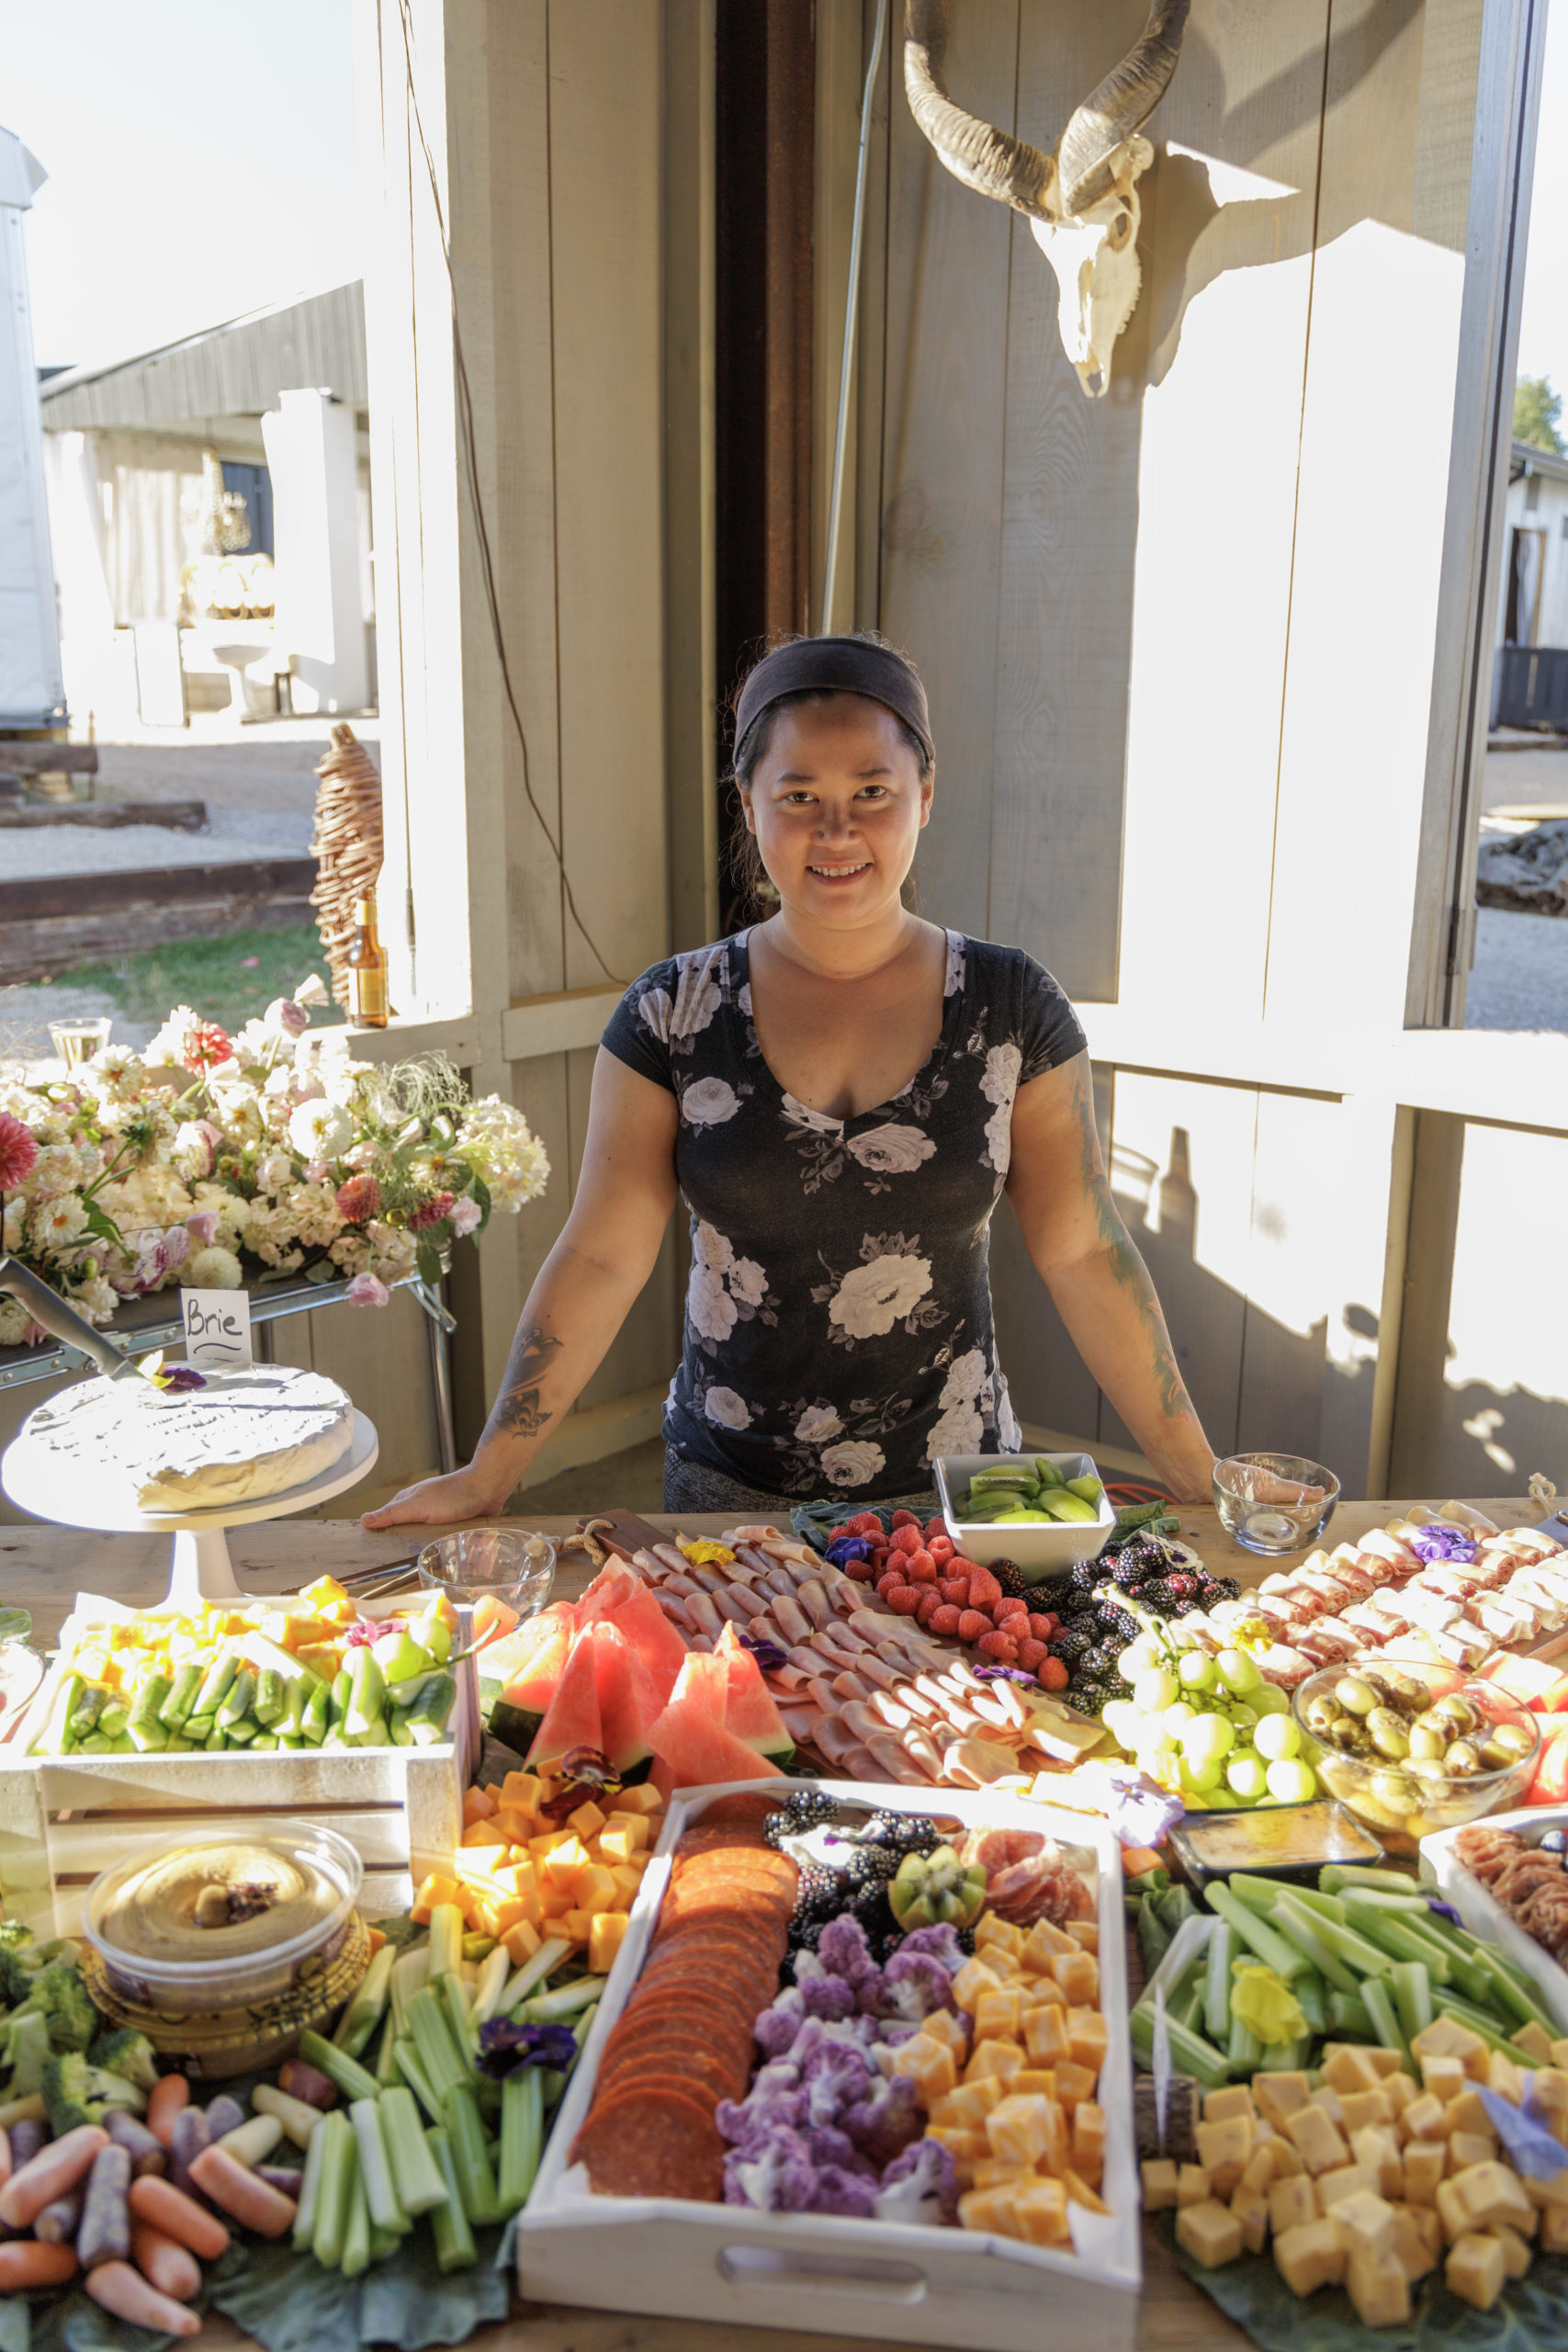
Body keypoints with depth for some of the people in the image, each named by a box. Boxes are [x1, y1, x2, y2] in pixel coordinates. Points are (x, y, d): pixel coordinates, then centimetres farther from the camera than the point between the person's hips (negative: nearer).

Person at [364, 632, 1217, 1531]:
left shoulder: (1011, 1007, -5)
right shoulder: (674, 1014, -5)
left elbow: (1085, 1255, -3)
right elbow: (600, 1260, -4)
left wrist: (1202, 1480, -4)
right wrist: (486, 1477, -7)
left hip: (954, 1490, 0)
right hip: (728, 1490, 0)